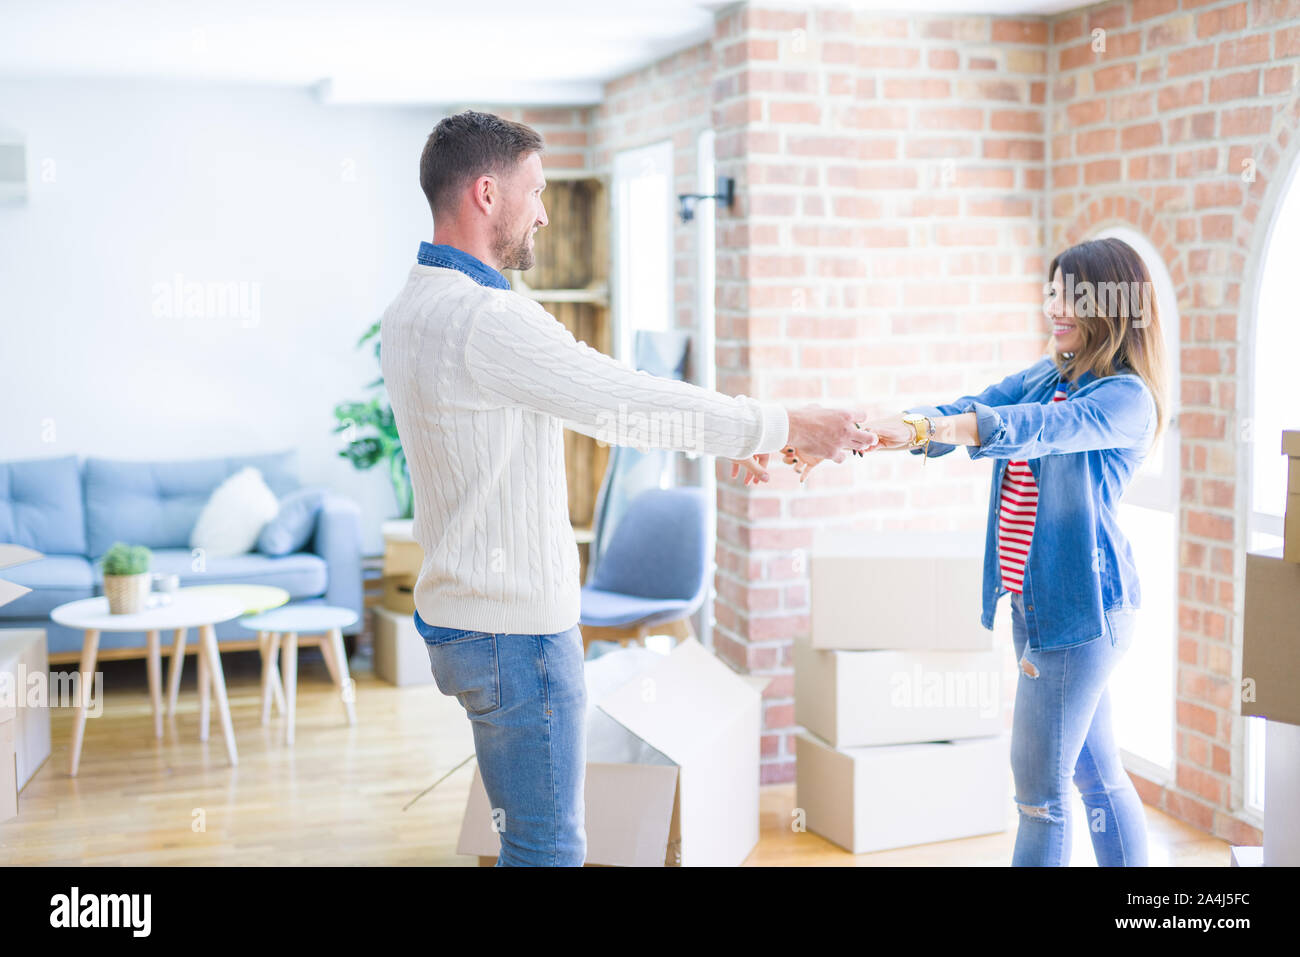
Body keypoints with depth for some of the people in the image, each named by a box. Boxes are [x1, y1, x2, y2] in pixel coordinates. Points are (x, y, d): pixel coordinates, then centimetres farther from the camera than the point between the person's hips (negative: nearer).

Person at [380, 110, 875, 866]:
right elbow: (635, 403, -19)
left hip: (460, 614, 10)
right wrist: (791, 427, -8)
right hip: (516, 629, -10)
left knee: (534, 835, 20)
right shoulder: (484, 319, -22)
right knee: (547, 847, 2)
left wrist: (720, 437, 16)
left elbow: (591, 397, 14)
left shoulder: (415, 308, 10)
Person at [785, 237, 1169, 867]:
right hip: (1034, 601, 8)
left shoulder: (1127, 399, -14)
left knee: (1040, 788, -1)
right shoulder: (1046, 377, 12)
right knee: (1095, 773, 17)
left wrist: (915, 429, -44)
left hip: (1078, 605, -8)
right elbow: (962, 413, 2)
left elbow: (1032, 430, -31)